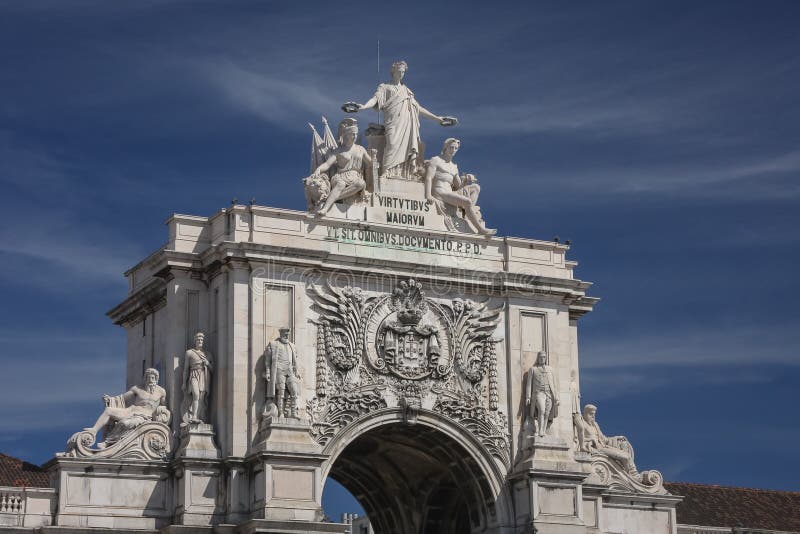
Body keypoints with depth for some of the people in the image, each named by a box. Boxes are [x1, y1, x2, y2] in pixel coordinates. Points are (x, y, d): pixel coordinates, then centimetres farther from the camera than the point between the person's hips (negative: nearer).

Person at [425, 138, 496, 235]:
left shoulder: (454, 167, 25)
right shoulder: (435, 160, 6)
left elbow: (458, 187, 21)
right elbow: (428, 178, -9)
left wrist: (466, 181, -2)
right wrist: (428, 195, -25)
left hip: (450, 194, 8)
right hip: (439, 193, -8)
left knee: (475, 187, -1)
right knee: (467, 202, -25)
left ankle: (469, 214, -20)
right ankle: (481, 229, -20)